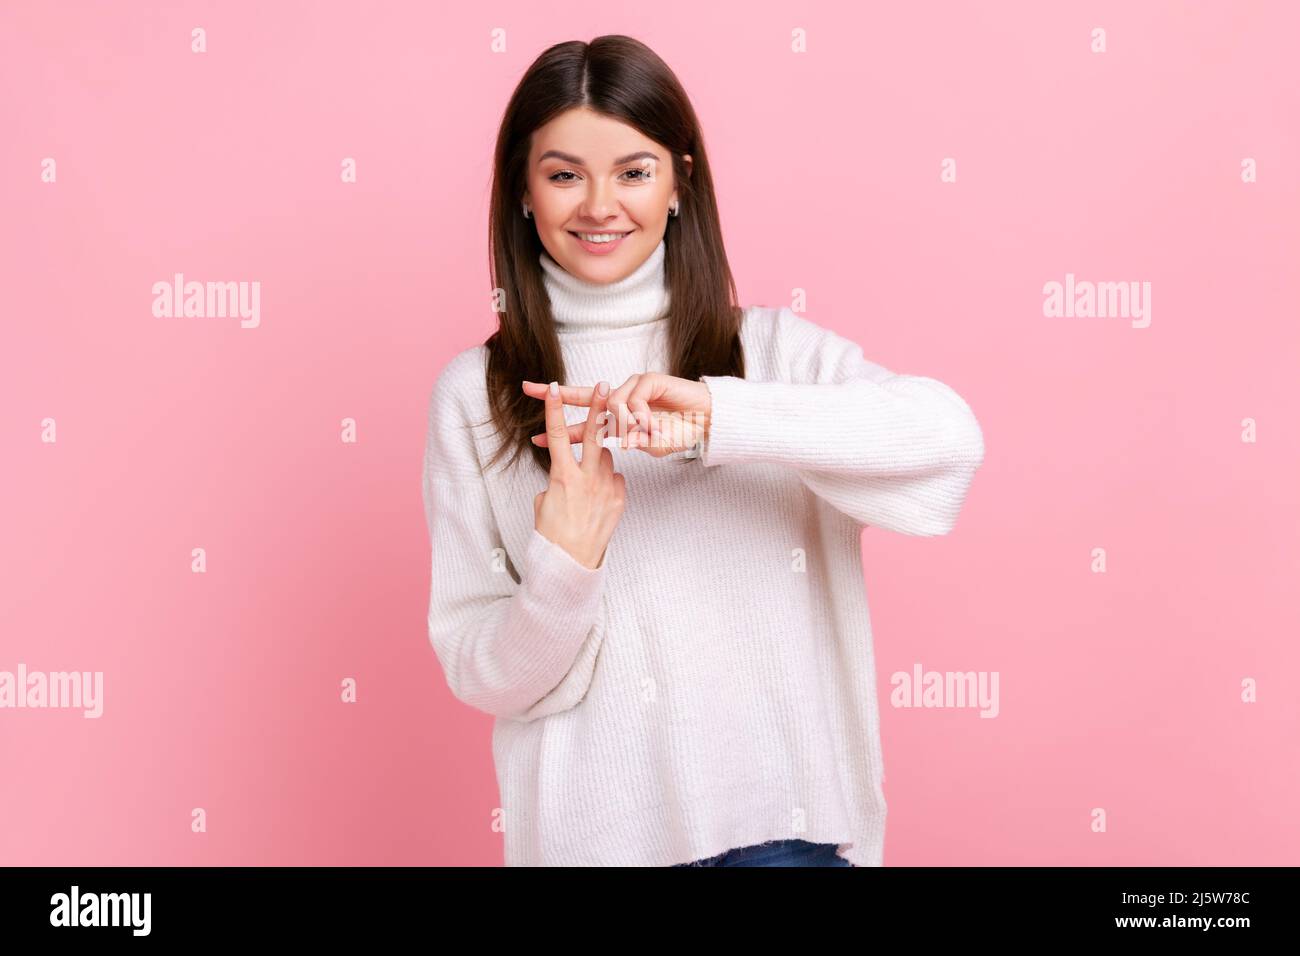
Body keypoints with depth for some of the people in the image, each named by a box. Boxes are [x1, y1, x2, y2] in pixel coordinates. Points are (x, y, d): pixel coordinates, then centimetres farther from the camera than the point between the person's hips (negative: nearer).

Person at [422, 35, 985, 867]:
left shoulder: (774, 348, 0)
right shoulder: (473, 394, 0)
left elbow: (951, 436, -17)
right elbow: (478, 671, 0)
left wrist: (721, 419, -27)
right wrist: (563, 568, -20)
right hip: (590, 829, 1)